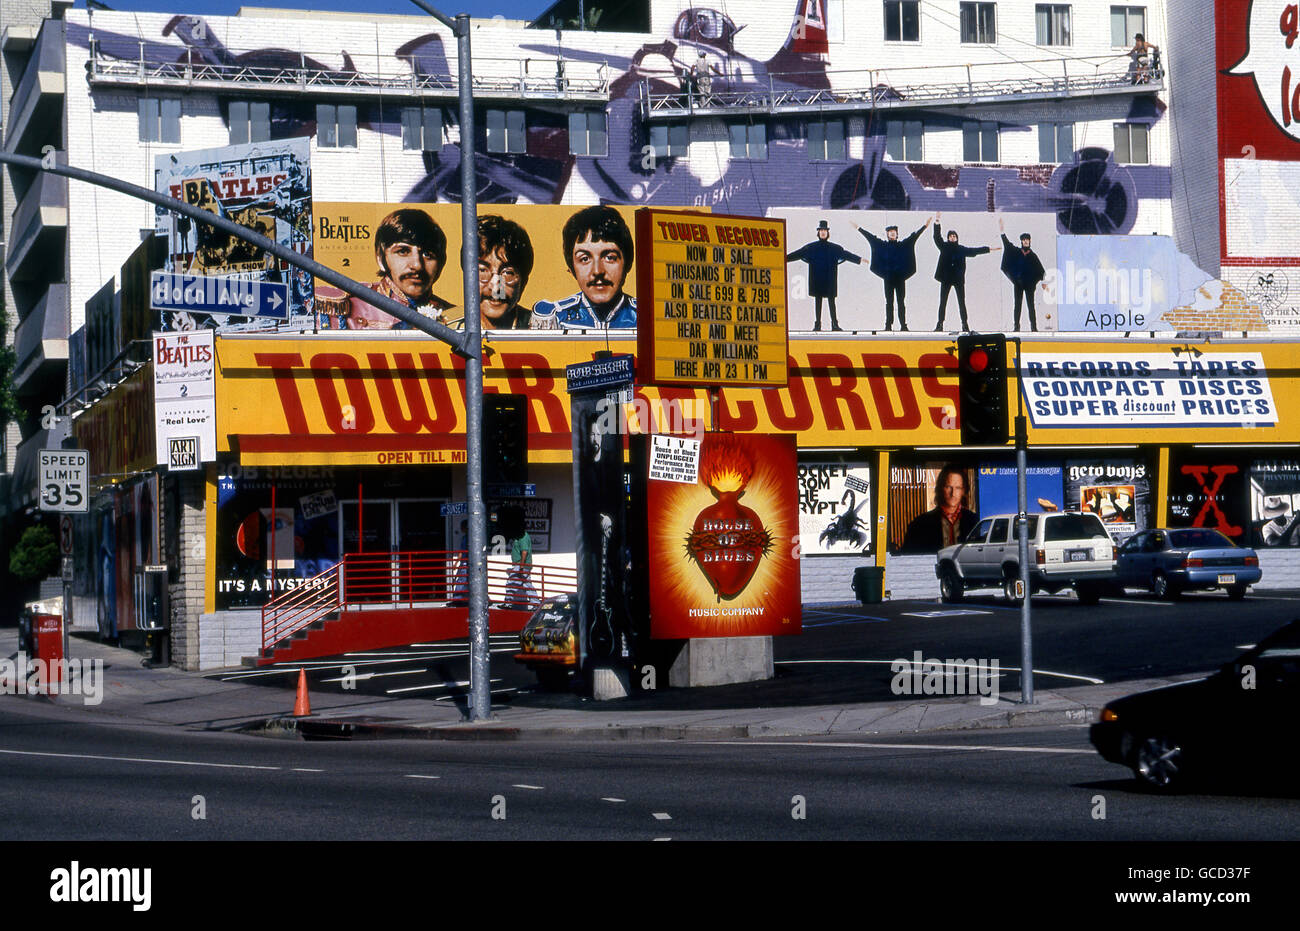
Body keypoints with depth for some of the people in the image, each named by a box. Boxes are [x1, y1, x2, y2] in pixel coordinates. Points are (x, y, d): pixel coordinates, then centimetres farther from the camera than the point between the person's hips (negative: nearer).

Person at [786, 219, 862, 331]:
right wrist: (785, 259, 0)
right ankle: (818, 324, 6)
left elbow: (846, 254, 7)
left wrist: (859, 259, -1)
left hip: (830, 279, 0)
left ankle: (835, 324, 1)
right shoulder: (811, 247, 6)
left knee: (831, 300, -1)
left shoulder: (835, 248, 7)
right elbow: (797, 254, 6)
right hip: (816, 279, 0)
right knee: (818, 300, 4)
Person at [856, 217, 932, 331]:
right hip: (888, 277, 0)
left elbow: (914, 236, 7)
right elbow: (870, 237, 10)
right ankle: (888, 325, 3)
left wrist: (925, 225, 2)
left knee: (901, 301, -1)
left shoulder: (902, 244, 7)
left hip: (900, 277, 0)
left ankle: (903, 325, -1)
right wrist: (859, 228, 11)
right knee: (889, 302, 2)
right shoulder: (883, 244, 8)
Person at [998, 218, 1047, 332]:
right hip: (1018, 282, 1)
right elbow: (1007, 244, 1)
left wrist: (1043, 281, 4)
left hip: (1030, 283, -1)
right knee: (1017, 305, 1)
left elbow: (1040, 269, 7)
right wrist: (1002, 231, -8)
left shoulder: (1033, 255, 6)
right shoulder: (1016, 252, 7)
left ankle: (1034, 327, -1)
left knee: (1031, 305, -1)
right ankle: (1017, 326, 2)